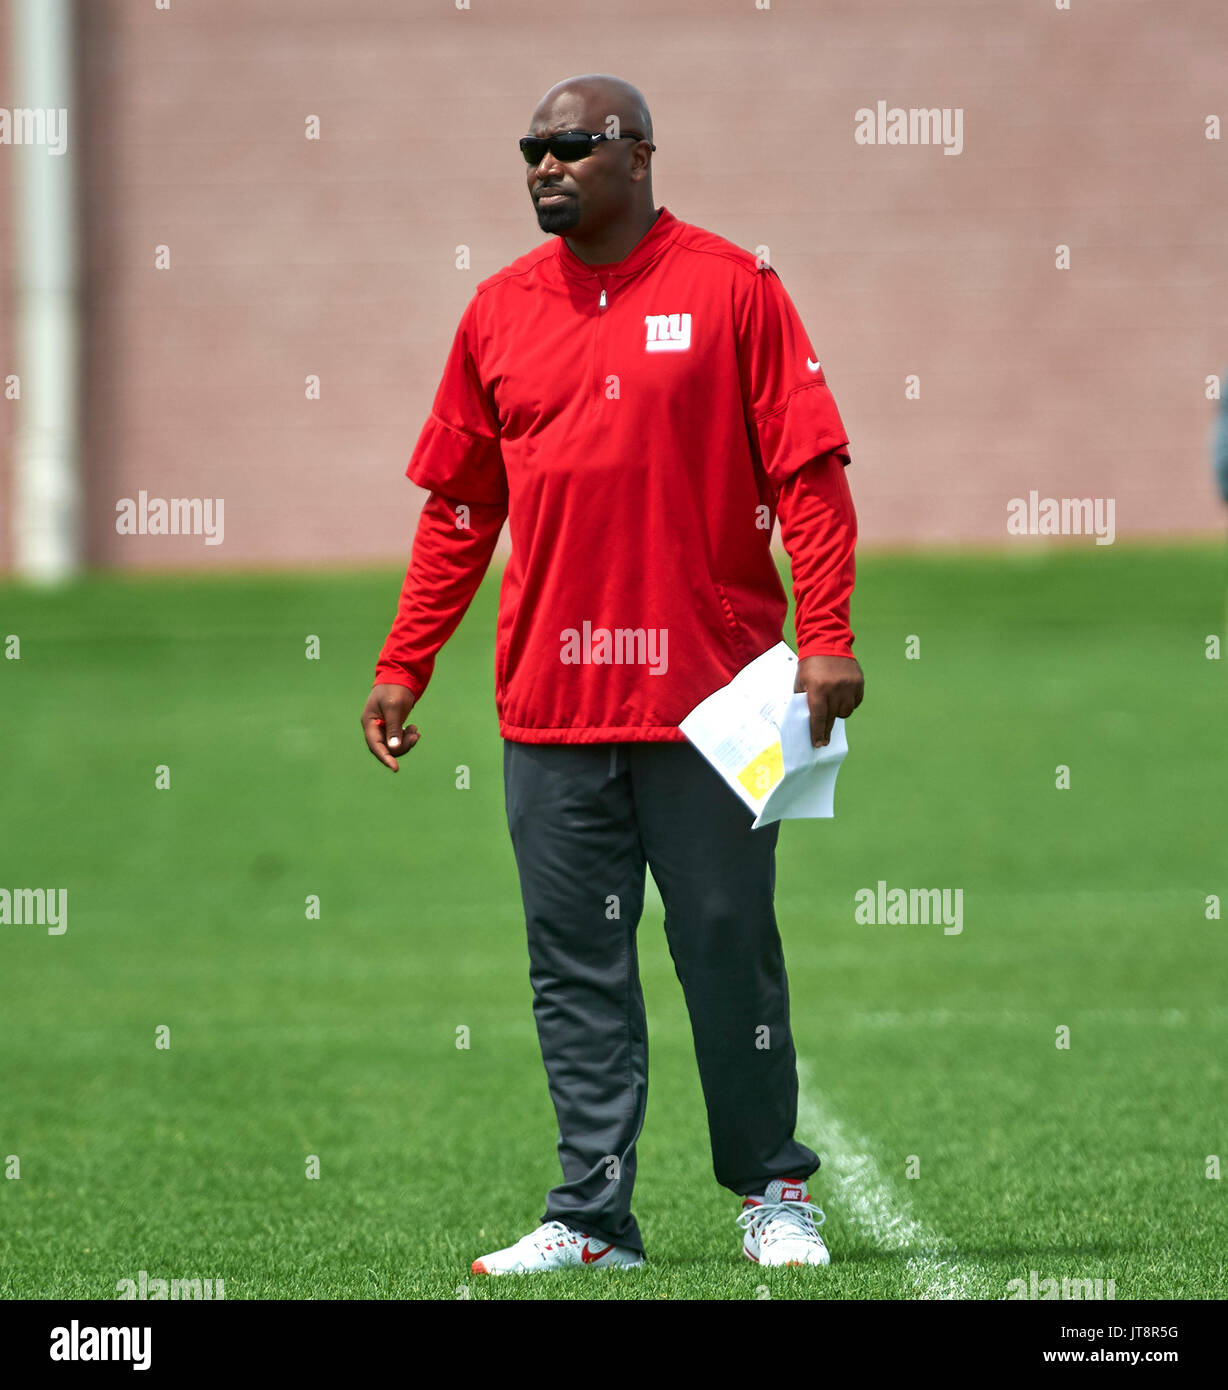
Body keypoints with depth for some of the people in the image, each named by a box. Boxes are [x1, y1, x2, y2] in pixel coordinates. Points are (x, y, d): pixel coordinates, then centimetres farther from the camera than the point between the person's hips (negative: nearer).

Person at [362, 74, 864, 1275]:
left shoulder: (730, 289, -1)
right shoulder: (499, 312, 10)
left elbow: (808, 477, -4)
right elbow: (457, 507, 15)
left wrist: (826, 640, -13)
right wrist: (402, 668, 11)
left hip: (705, 696, -3)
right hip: (548, 702, 3)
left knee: (728, 945, 2)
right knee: (574, 962, 4)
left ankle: (772, 1192, 17)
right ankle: (591, 1214, 9)